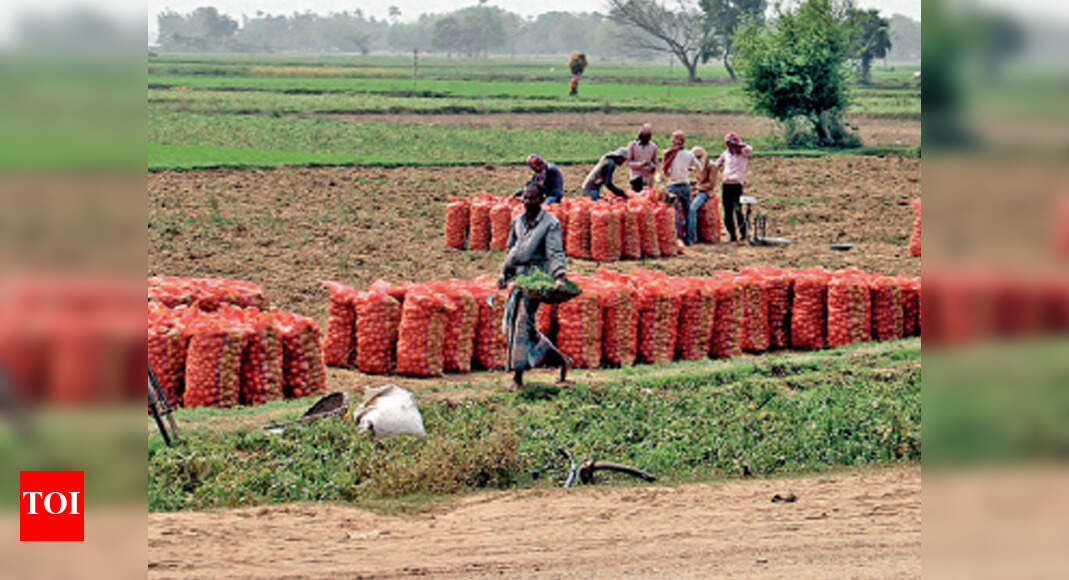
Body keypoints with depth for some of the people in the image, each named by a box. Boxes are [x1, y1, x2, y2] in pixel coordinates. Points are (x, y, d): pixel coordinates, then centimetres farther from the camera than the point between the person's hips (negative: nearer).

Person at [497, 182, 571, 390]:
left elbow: (555, 253, -15)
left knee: (523, 322, -13)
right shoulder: (518, 222, 13)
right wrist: (504, 273, 13)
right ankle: (560, 358, 17)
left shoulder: (550, 223, -7)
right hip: (519, 277, 8)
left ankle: (518, 376, -9)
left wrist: (559, 277, -29)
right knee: (510, 325, 7)